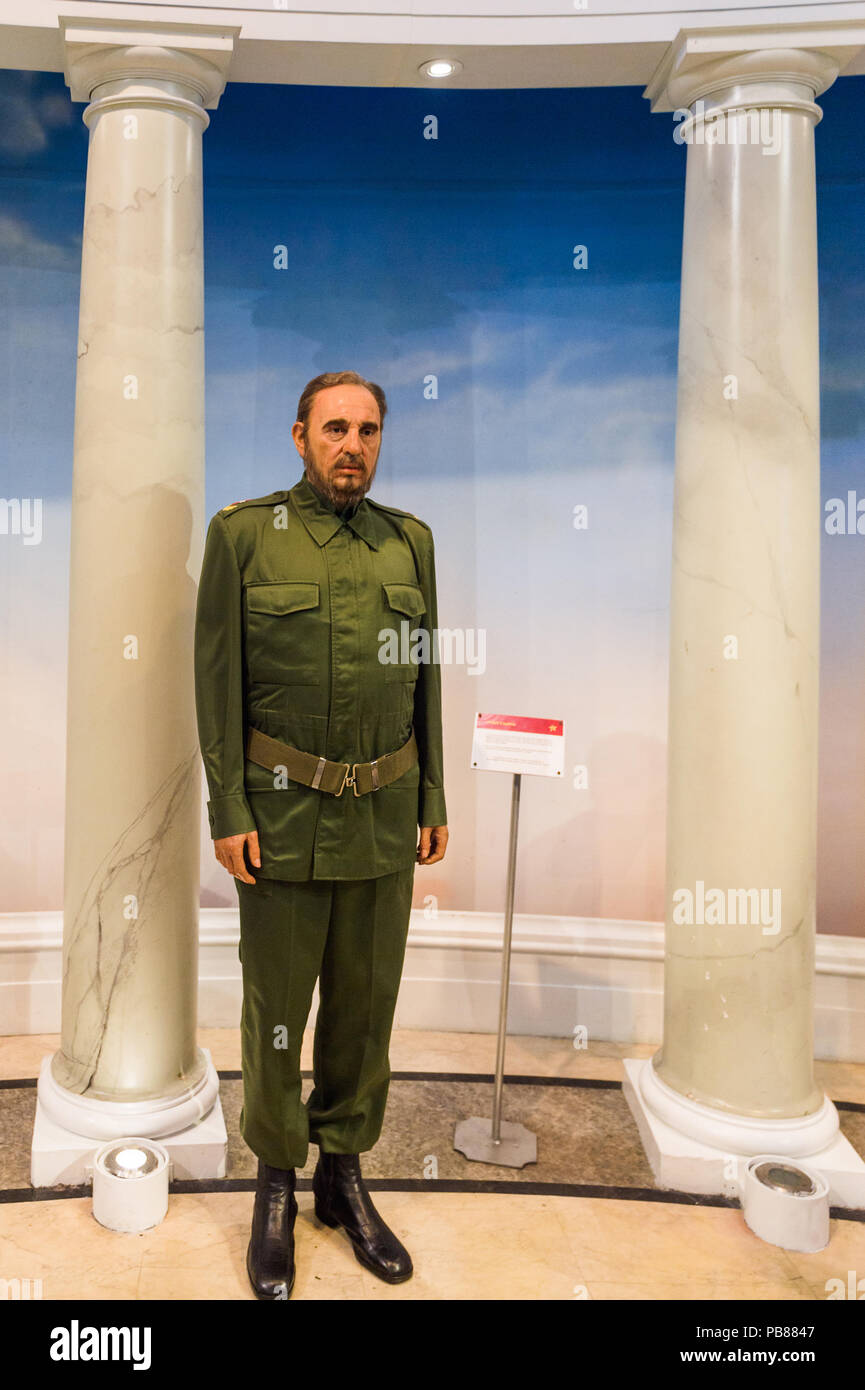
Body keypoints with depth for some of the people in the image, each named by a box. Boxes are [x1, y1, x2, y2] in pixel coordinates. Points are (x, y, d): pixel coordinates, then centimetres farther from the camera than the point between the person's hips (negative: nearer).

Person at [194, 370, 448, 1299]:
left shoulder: (409, 542, 5)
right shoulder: (242, 533, -5)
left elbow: (422, 676, 8)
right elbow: (218, 678, -6)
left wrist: (432, 801, 6)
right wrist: (227, 812, -11)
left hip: (384, 819, 3)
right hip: (284, 813, -3)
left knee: (365, 1000, 12)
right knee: (277, 1005, 9)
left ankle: (344, 1173, 32)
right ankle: (276, 1184, 30)